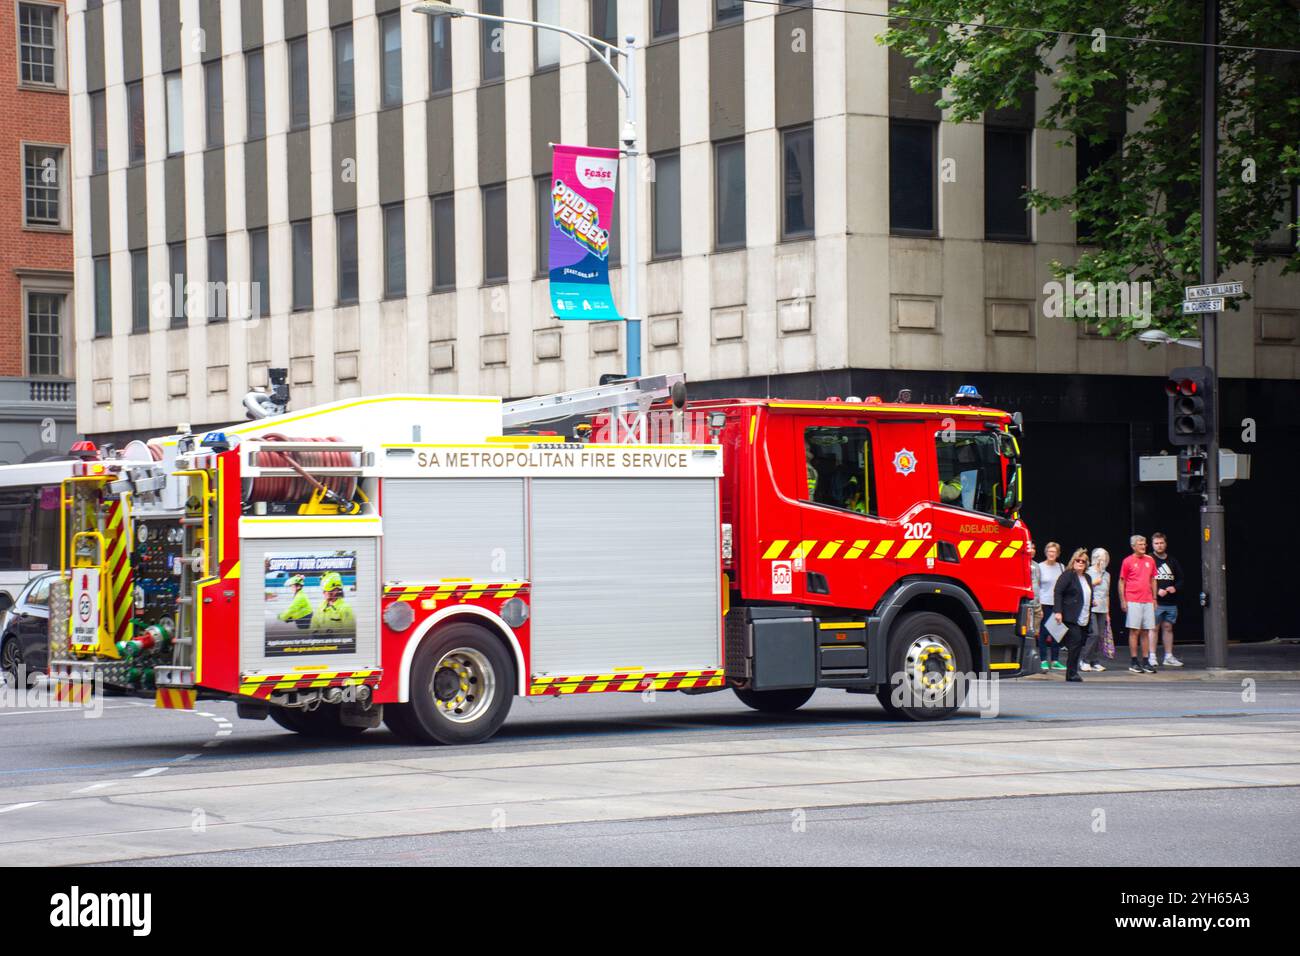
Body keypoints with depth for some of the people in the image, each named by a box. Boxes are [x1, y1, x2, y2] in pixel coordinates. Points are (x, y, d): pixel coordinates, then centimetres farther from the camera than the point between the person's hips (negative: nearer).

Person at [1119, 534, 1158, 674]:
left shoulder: (1150, 560, 10)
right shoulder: (1128, 561, -2)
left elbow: (1153, 580, 18)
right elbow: (1121, 582, 0)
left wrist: (1154, 598, 13)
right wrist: (1122, 601, -5)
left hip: (1147, 601, 4)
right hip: (1133, 602, -4)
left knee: (1146, 631, 6)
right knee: (1134, 631, -4)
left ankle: (1145, 661, 11)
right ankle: (1134, 662, 1)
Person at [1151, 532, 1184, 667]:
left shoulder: (1173, 561, 14)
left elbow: (1180, 579, 18)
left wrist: (1175, 588, -3)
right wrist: (1156, 591, -17)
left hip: (1171, 602, 5)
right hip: (1154, 601, -5)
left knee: (1168, 627, 8)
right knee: (1154, 628, -4)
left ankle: (1169, 656, 13)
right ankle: (1152, 657, -2)